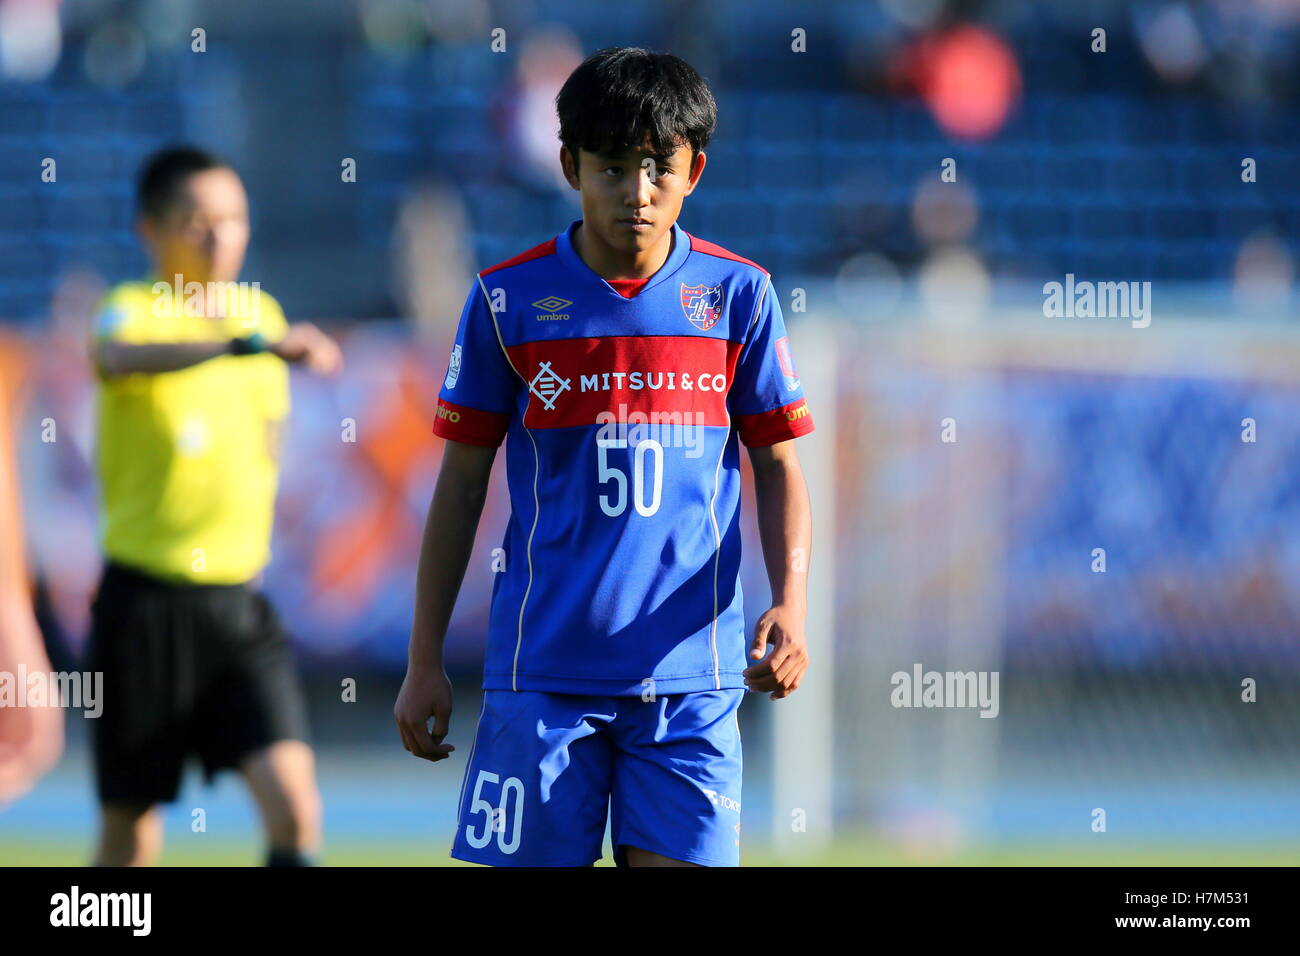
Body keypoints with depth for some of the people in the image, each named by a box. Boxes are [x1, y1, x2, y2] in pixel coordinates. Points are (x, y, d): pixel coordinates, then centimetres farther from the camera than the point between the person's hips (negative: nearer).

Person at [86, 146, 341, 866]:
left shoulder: (261, 314, 9)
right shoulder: (133, 310, -9)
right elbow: (122, 356, -35)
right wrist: (248, 345, -47)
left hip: (238, 602, 4)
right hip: (144, 603, -4)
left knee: (292, 798, -14)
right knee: (131, 833, 4)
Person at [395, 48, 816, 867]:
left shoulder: (738, 296, 2)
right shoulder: (508, 301, 1)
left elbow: (778, 468, 8)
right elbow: (462, 482, 7)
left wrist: (790, 605, -9)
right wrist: (424, 662, 6)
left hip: (690, 674, 0)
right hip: (542, 669, 0)